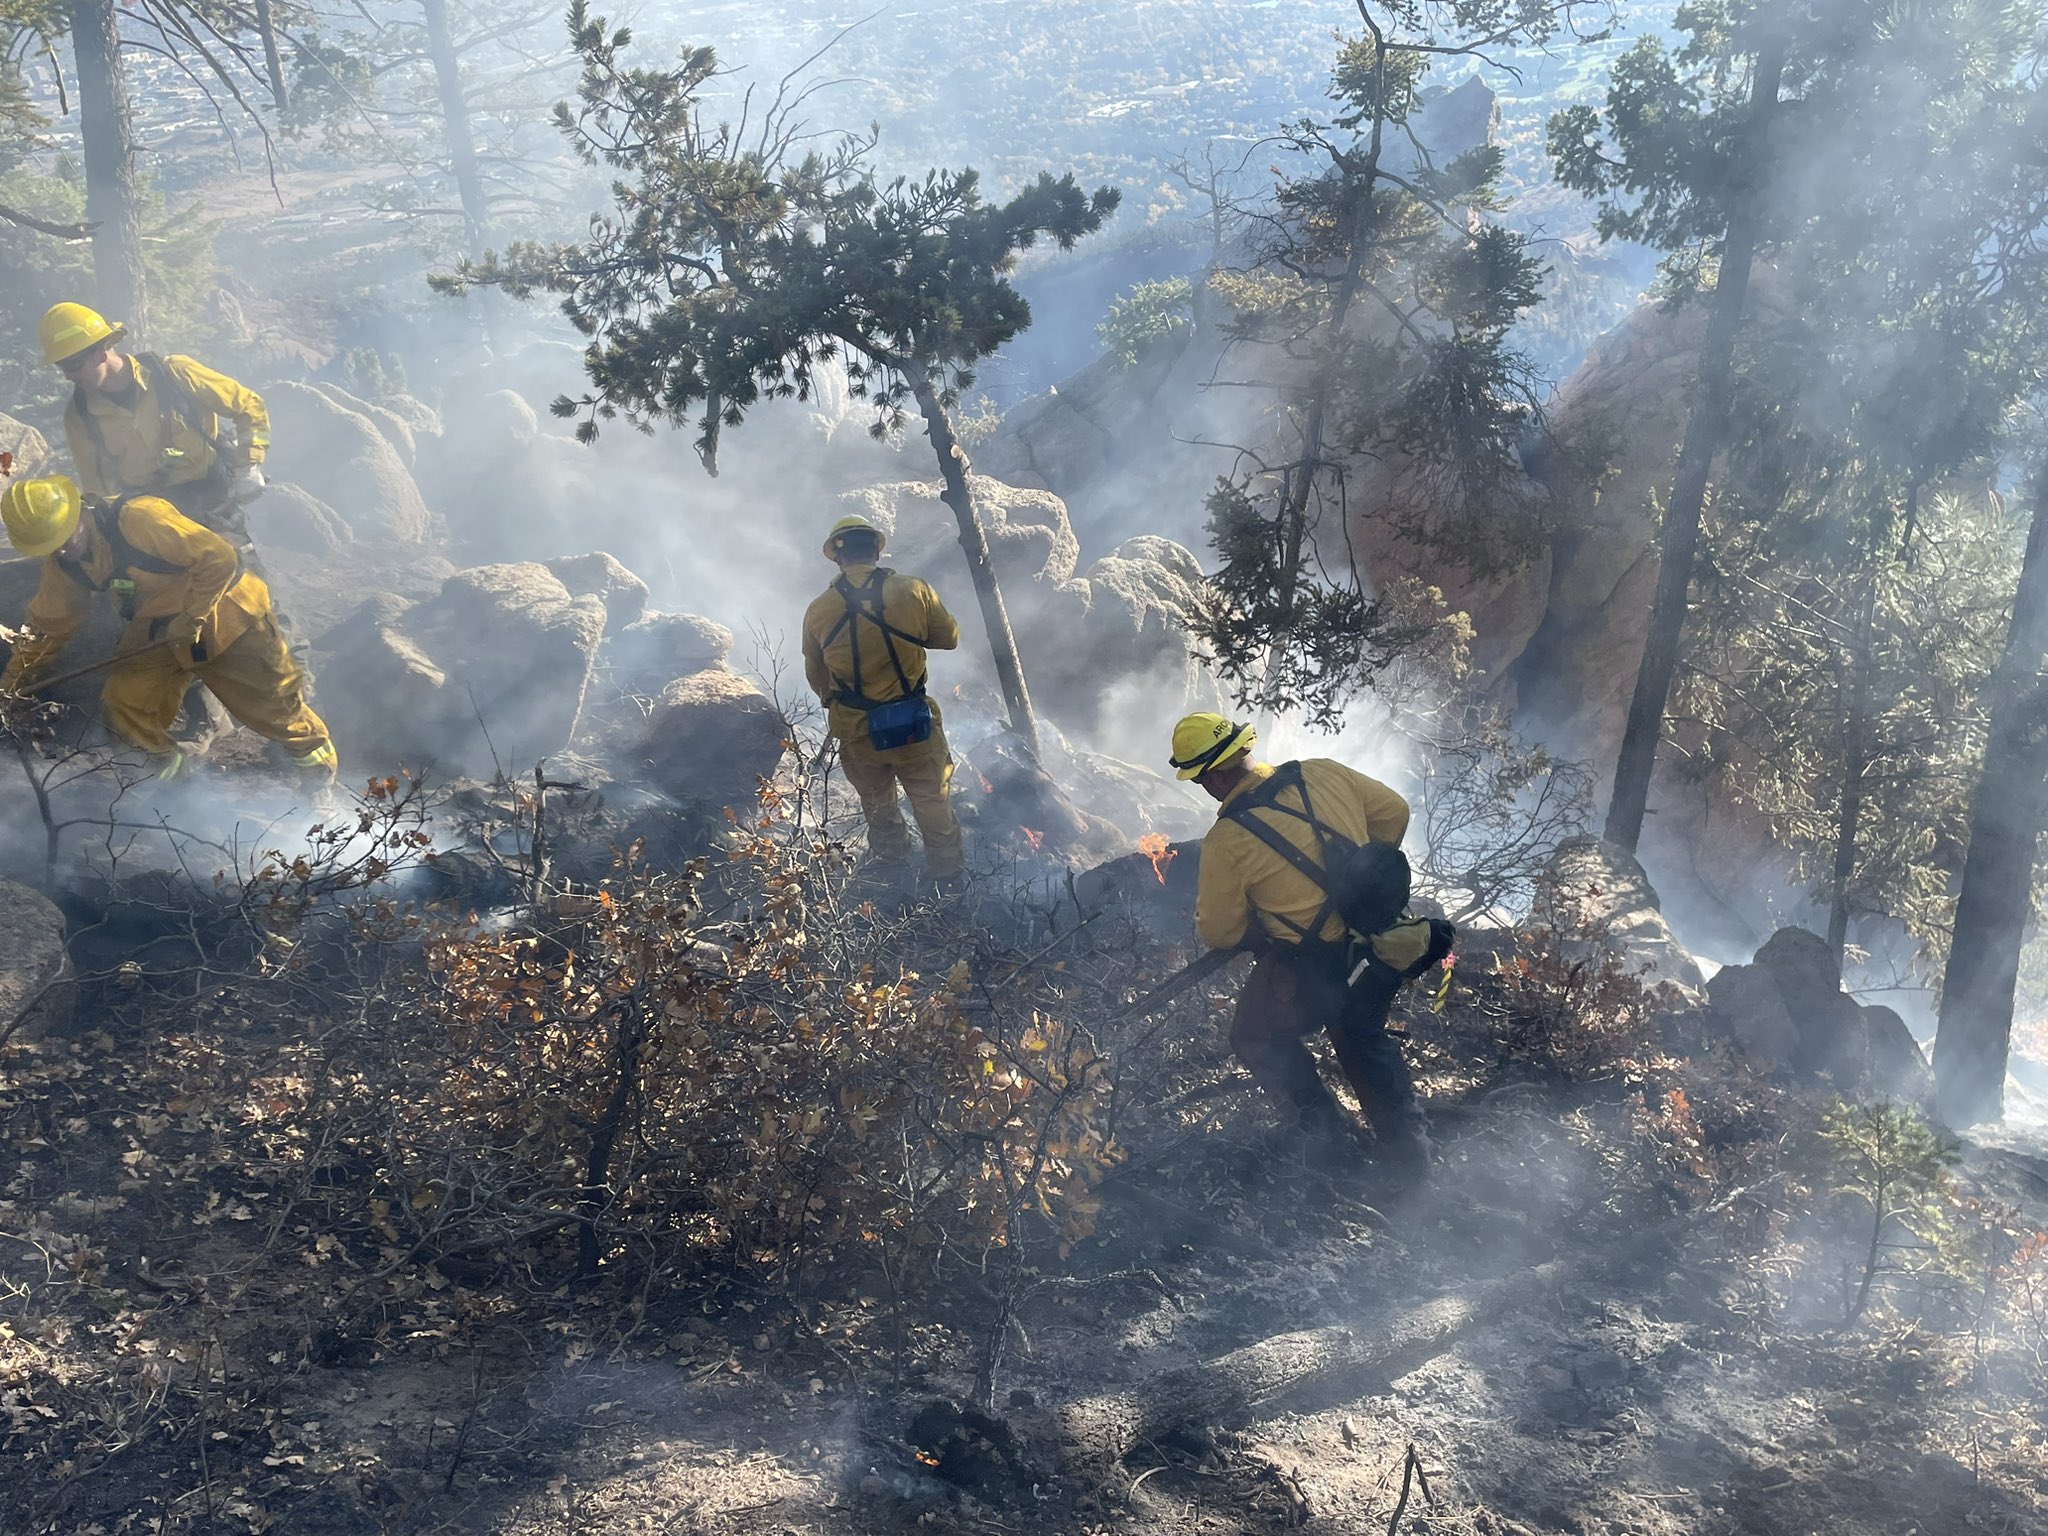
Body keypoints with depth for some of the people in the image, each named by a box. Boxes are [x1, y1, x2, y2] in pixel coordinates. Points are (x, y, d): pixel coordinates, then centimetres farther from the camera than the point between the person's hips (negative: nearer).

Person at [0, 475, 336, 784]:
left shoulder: (138, 518, -32)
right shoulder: (62, 564, -6)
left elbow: (218, 558, -31)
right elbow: (47, 625, 6)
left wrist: (190, 619, -25)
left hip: (224, 615, -6)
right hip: (159, 631, 6)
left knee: (270, 701, 4)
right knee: (123, 703, -10)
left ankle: (313, 750, 32)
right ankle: (163, 760, 15)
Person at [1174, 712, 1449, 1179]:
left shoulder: (1226, 839, -18)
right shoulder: (1322, 774, -6)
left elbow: (1219, 933, -8)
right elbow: (1394, 811, 7)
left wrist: (1254, 932, 14)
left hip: (1313, 973, -5)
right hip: (1384, 953, 5)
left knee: (1260, 1041, 23)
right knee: (1364, 1035, 32)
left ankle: (1327, 1136, 20)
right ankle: (1408, 1150, 33)